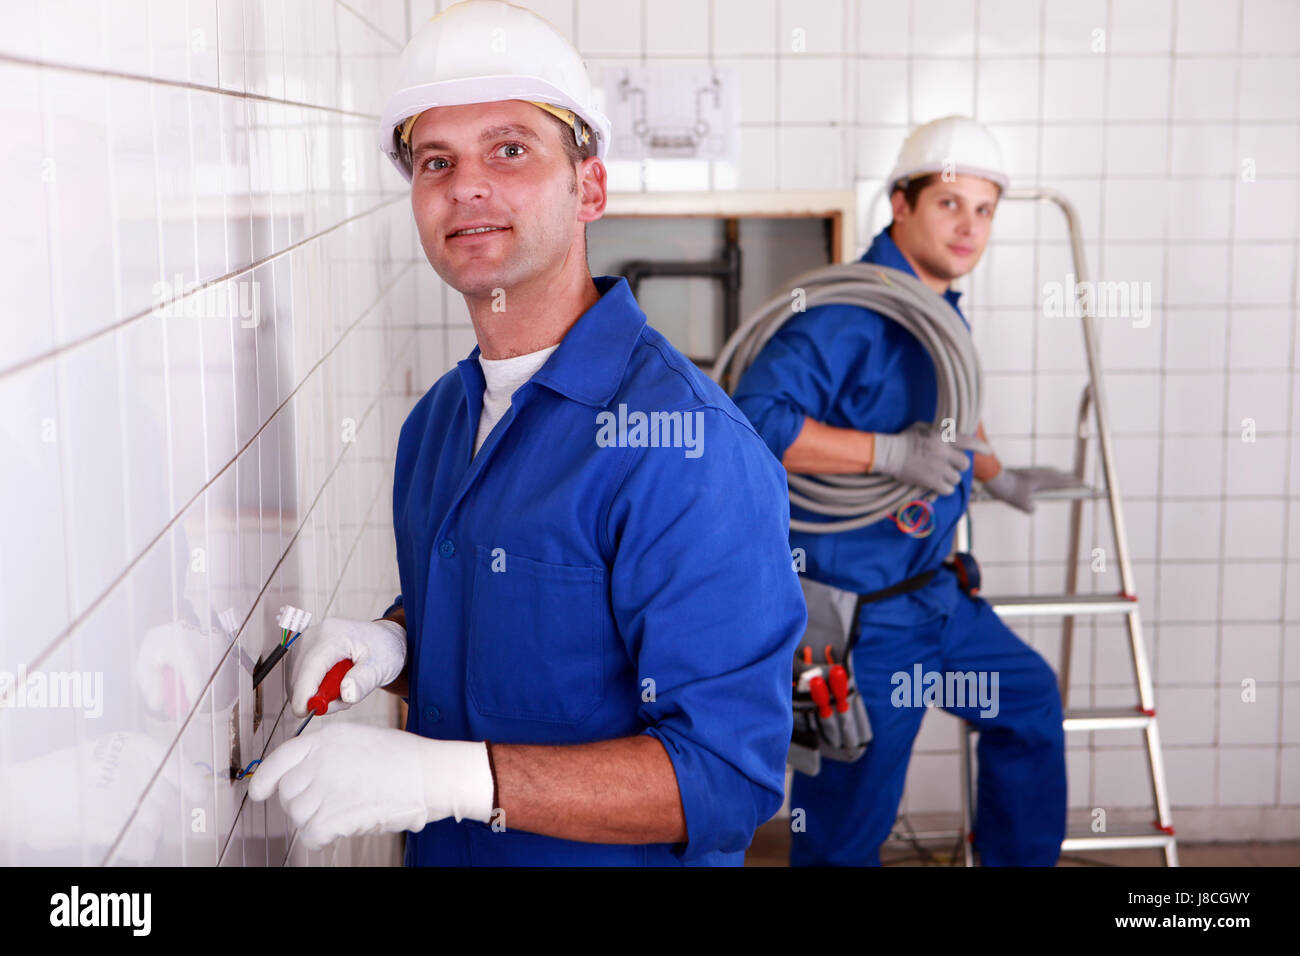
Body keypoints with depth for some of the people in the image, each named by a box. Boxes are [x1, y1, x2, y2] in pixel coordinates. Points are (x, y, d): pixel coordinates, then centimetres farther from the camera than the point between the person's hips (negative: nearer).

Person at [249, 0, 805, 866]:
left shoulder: (687, 446, -25)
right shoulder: (436, 420, 2)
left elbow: (728, 772, -29)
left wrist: (446, 776, -34)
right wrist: (391, 645, -7)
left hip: (614, 857, -7)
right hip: (442, 854, 7)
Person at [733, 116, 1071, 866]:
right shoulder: (849, 313, -22)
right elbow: (755, 416, -34)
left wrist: (998, 476, 40)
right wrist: (891, 453, -35)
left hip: (931, 590, 10)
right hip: (858, 612, -10)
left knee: (1029, 696, 26)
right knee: (848, 825, 1)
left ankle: (1021, 858, 44)